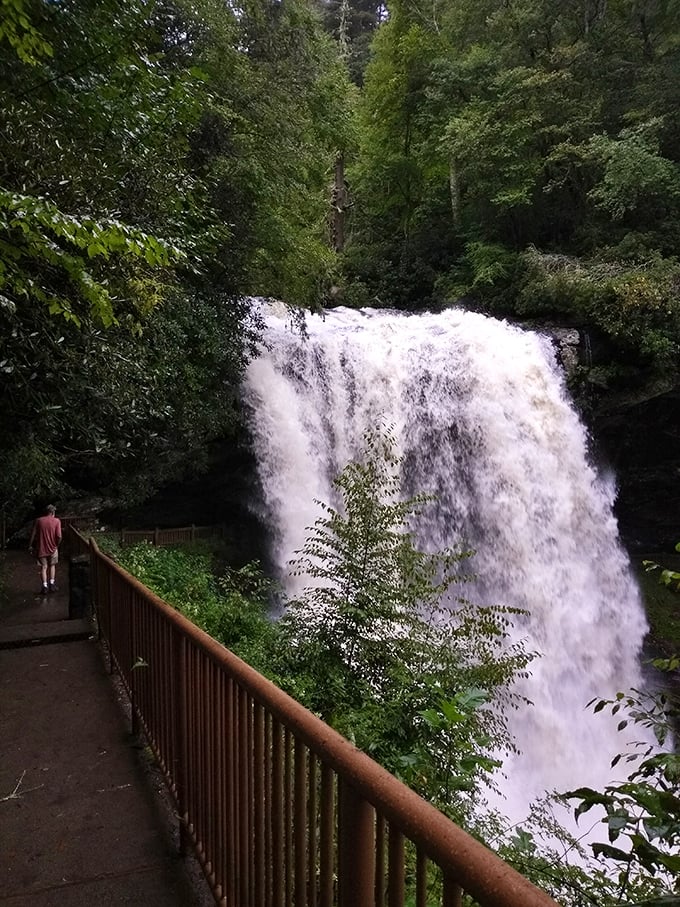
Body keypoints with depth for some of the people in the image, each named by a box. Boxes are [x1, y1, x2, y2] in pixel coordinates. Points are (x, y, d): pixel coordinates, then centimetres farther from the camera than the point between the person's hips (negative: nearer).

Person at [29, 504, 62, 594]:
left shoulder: (38, 520, -2)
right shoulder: (57, 521, -8)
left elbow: (33, 534, -2)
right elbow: (59, 536, -15)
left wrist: (30, 546, 9)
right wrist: (57, 544, 3)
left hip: (41, 548, 1)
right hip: (53, 548, -1)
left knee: (44, 567, 9)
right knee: (52, 565, 19)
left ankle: (45, 586, 4)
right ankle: (52, 584, 16)